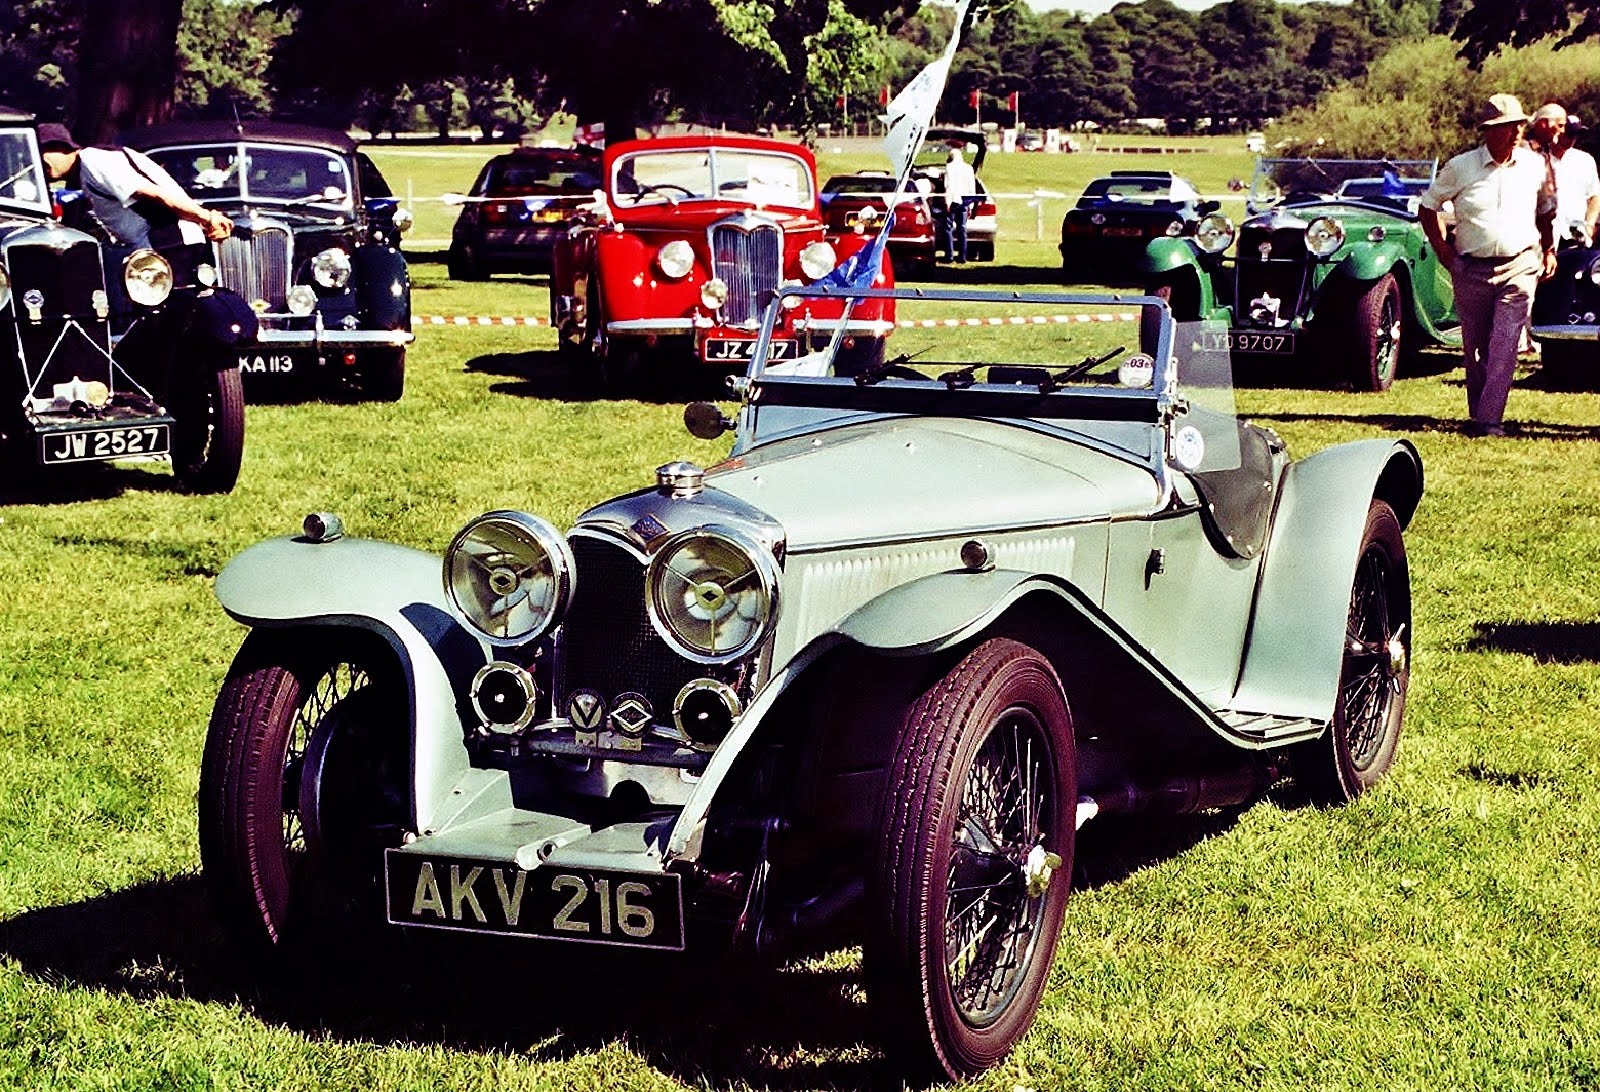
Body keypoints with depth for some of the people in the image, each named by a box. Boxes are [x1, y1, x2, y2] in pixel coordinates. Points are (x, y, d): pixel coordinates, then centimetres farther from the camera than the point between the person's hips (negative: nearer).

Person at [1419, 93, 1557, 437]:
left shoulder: (1535, 164, 4)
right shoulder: (1460, 167, -3)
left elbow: (1546, 210, 21)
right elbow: (1427, 206, 9)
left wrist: (1548, 251, 15)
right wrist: (1442, 249, 3)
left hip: (1519, 269, 0)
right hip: (1471, 270, 0)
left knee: (1503, 347, -10)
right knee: (1474, 348, 7)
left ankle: (1489, 419, -13)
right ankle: (1478, 415, 18)